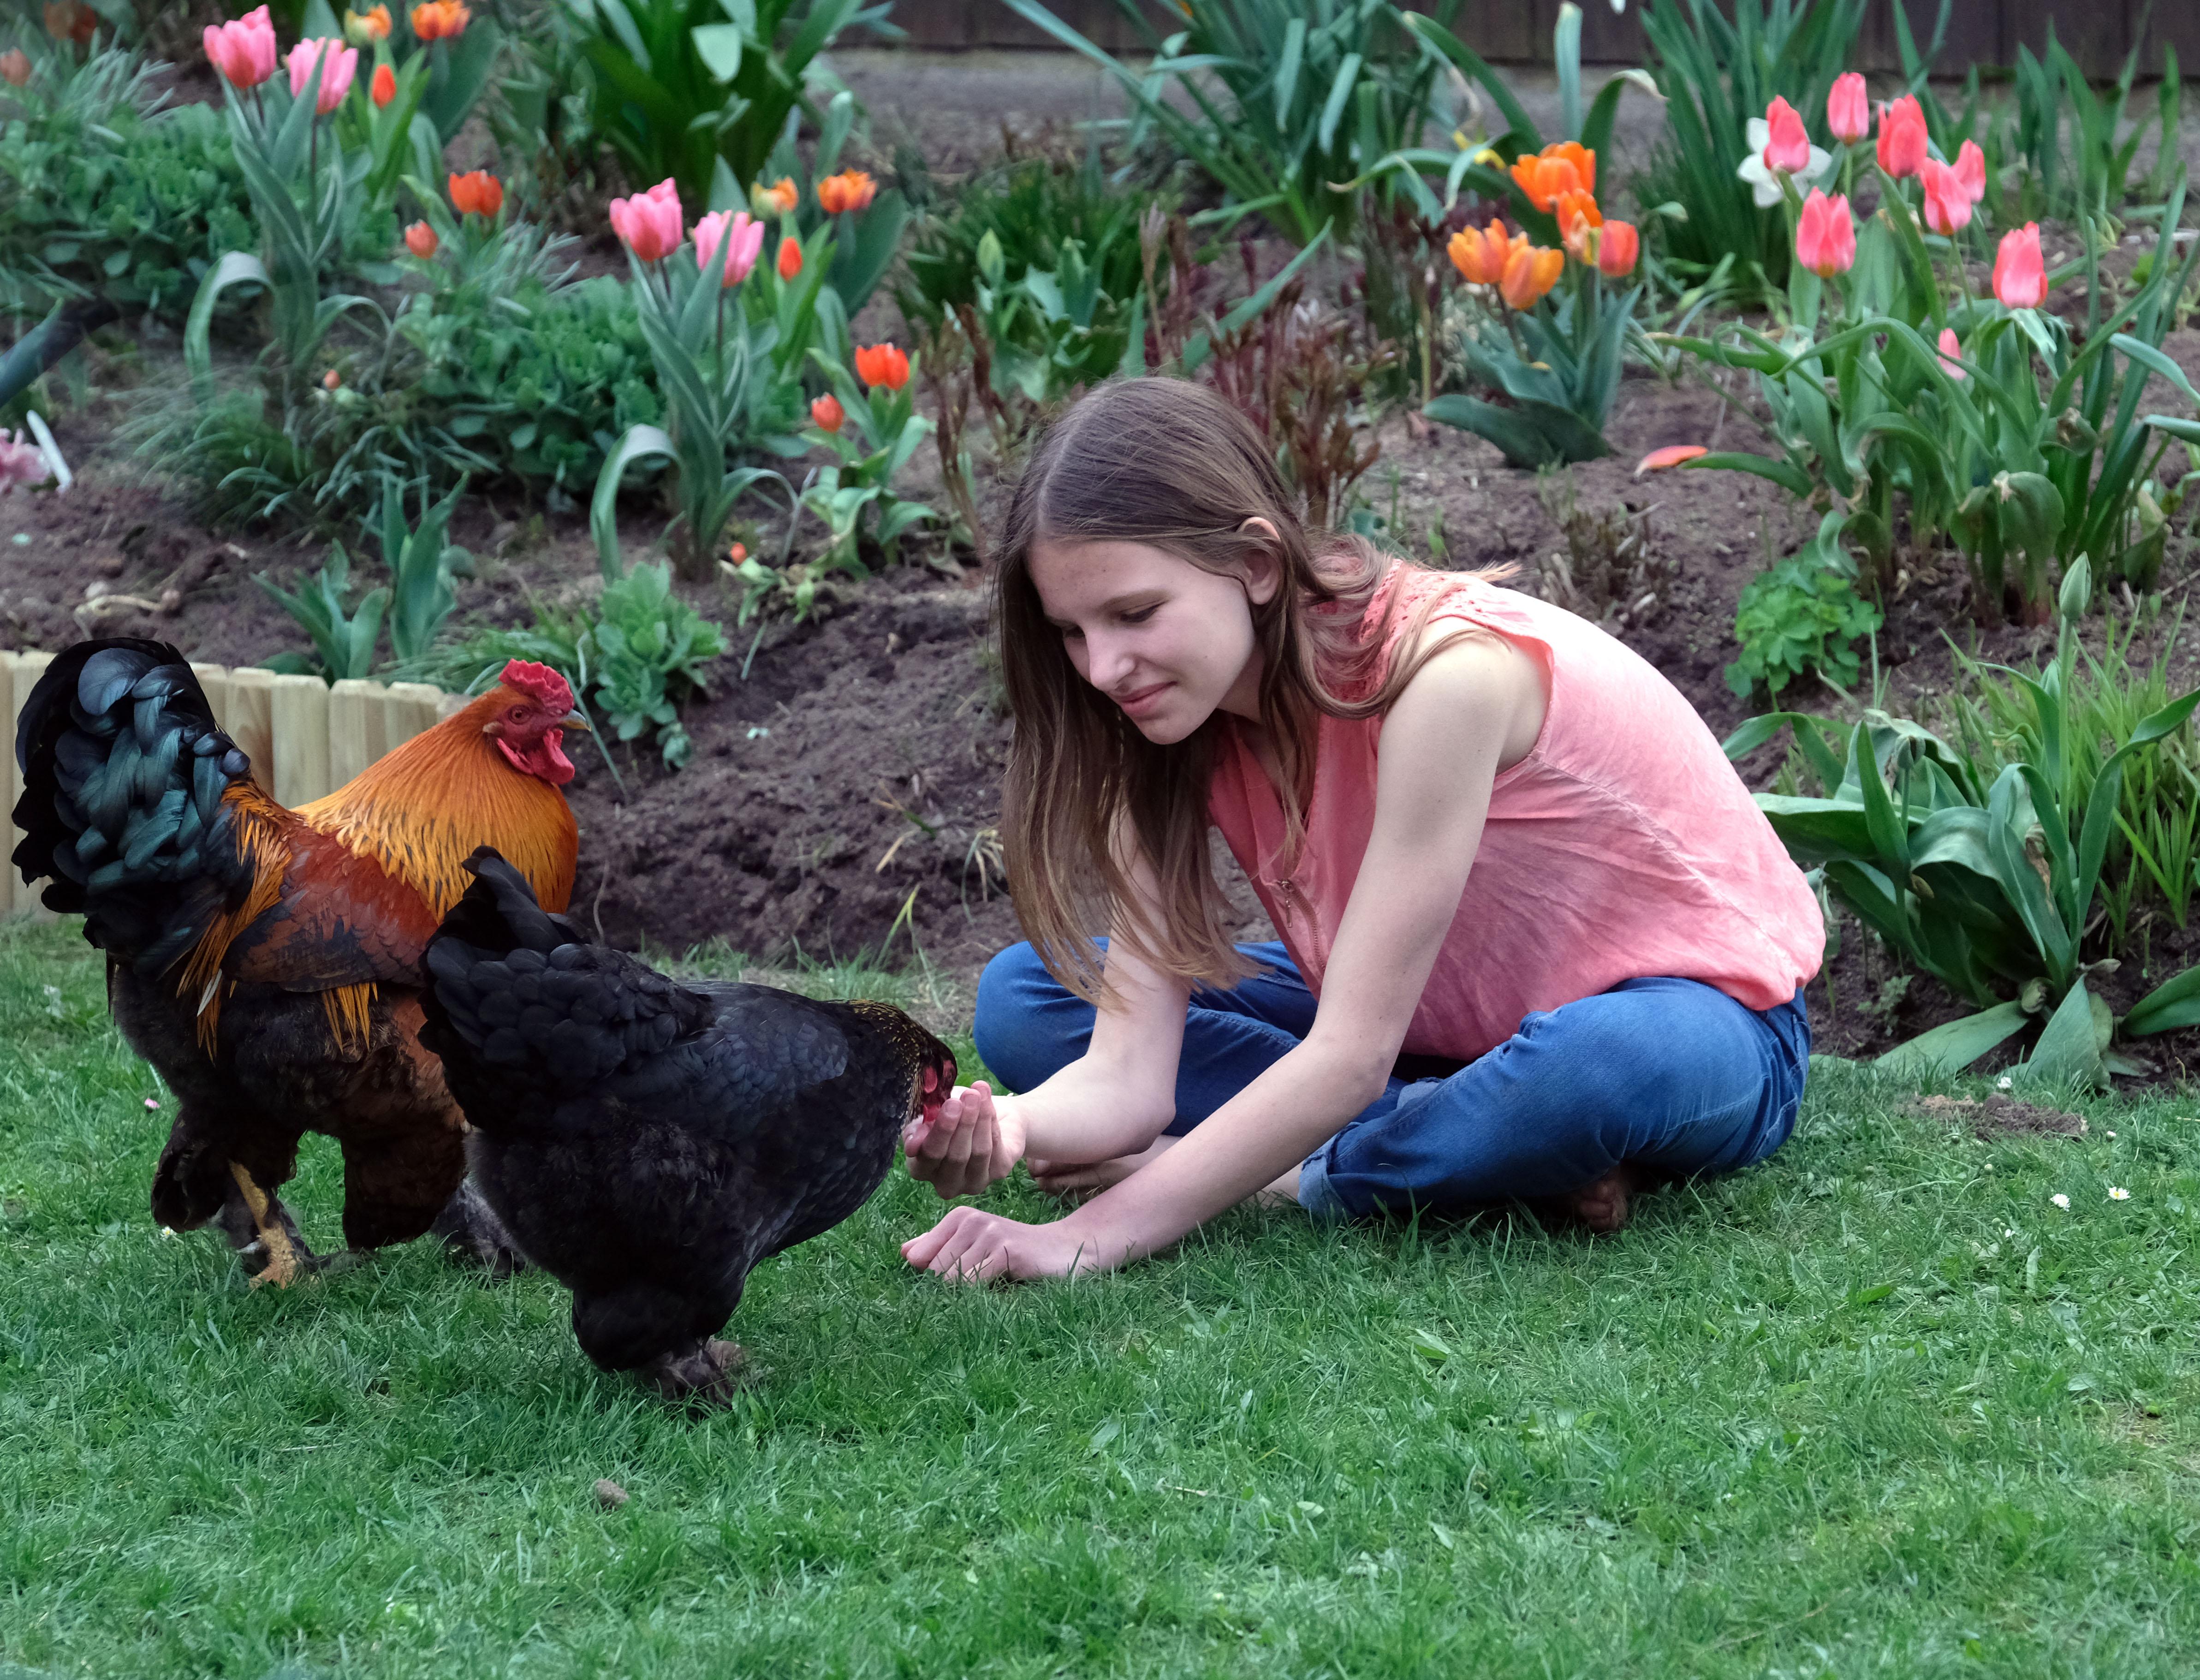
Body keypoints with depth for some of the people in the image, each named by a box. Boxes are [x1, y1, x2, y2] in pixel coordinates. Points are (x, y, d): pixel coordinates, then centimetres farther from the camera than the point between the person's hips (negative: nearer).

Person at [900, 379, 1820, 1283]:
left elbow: (1352, 1054, -34)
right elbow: (1128, 1067, -17)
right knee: (1021, 998, -6)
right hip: (1448, 1028, 7)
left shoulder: (1445, 671, -33)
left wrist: (1098, 1233, -38)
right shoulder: (1177, 712, -11)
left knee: (1601, 1064, -44)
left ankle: (1295, 1179, -17)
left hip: (1689, 1009, -7)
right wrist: (1013, 1126, -40)